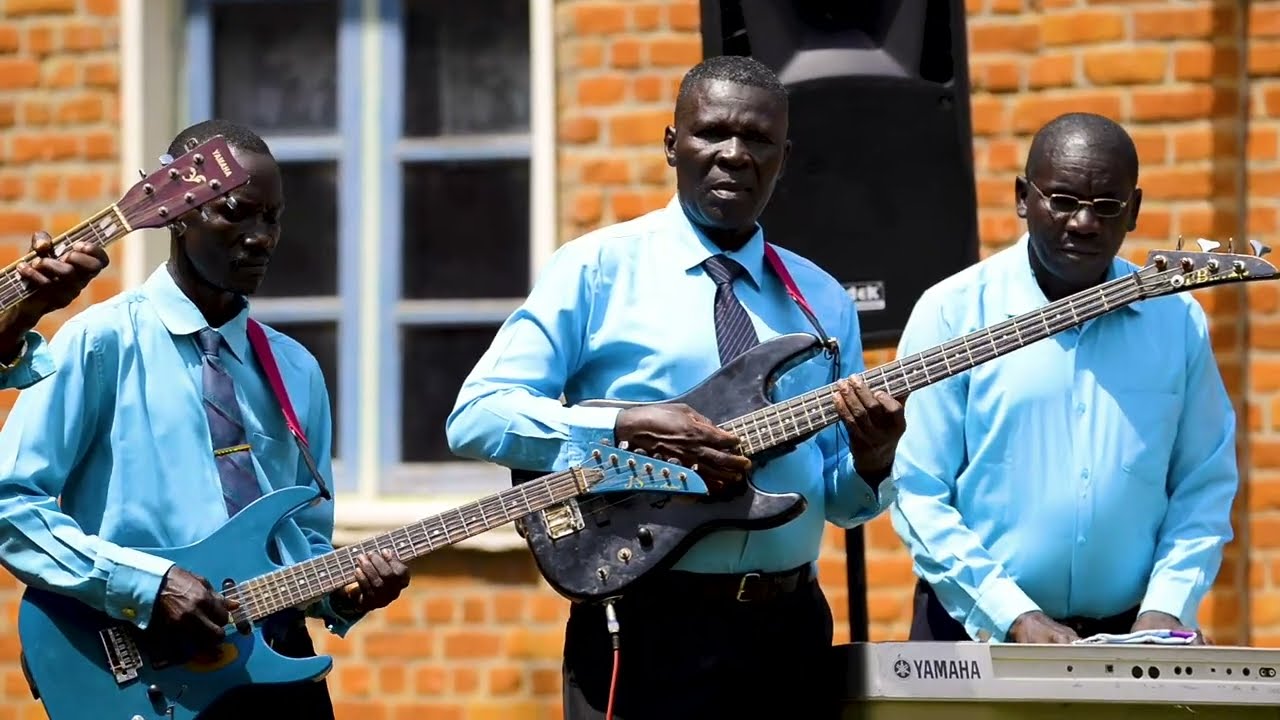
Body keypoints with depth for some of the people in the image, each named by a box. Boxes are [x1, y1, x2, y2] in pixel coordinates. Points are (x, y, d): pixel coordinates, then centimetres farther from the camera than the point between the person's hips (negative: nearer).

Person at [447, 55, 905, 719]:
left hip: (787, 630, 4)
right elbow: (476, 415, -9)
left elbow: (842, 501, 13)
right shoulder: (596, 268, -1)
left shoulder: (823, 300, 12)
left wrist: (873, 460, -10)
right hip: (643, 629, -4)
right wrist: (630, 430, -20)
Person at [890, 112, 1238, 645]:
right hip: (976, 631, -2)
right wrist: (1016, 619, -14)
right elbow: (918, 495, -7)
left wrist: (1165, 610, -6)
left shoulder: (1176, 321, 4)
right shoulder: (952, 313, -4)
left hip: (1128, 637, 2)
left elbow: (1203, 487, 8)